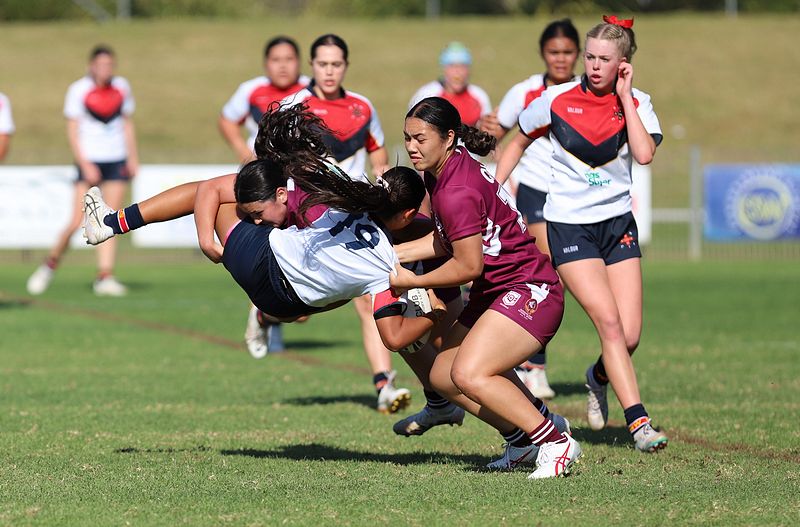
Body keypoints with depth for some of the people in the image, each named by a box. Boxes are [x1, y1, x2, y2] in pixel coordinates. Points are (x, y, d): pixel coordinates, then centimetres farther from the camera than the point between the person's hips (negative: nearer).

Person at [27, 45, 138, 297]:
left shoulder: (121, 87, 5)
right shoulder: (78, 90, -7)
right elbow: (72, 131, -7)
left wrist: (133, 158, 9)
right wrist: (85, 165, -15)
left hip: (116, 162, 3)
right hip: (89, 161, -3)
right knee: (78, 222, -8)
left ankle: (105, 277, -5)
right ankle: (50, 265, 13)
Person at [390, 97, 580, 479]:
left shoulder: (456, 191, -24)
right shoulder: (441, 174, 7)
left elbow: (468, 265, -20)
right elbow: (445, 241, 15)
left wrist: (411, 281, -9)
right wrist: (392, 253, 7)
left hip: (529, 291, -11)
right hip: (494, 292, 11)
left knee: (469, 375, -25)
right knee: (443, 376, 11)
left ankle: (556, 444, -17)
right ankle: (522, 437, 19)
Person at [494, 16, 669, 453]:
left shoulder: (636, 103, -1)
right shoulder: (557, 100, -4)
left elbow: (645, 154, -21)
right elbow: (519, 143, 12)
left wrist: (624, 97, -16)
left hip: (618, 223, 3)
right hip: (568, 225, -2)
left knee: (630, 336, -3)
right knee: (610, 322, -18)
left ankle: (598, 378, 32)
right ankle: (638, 422, -17)